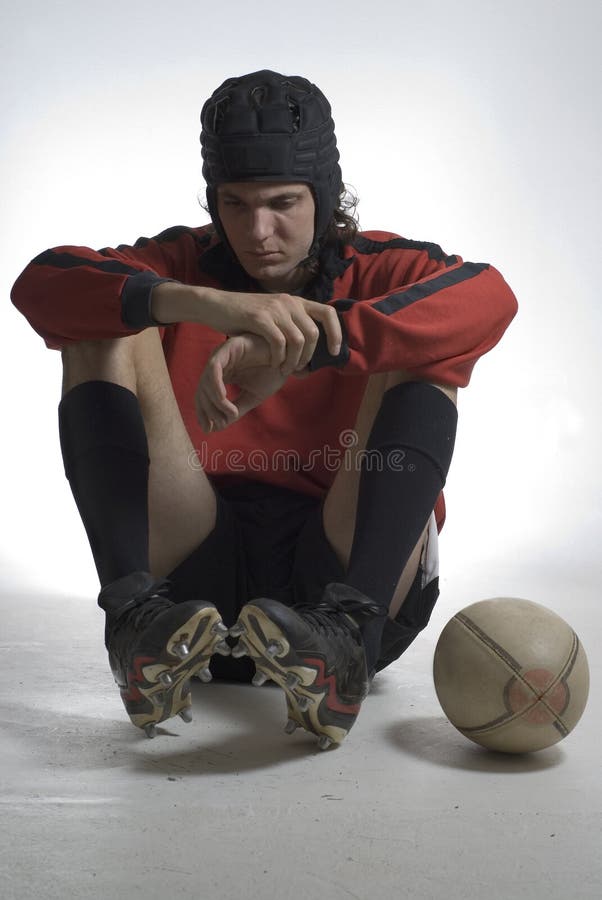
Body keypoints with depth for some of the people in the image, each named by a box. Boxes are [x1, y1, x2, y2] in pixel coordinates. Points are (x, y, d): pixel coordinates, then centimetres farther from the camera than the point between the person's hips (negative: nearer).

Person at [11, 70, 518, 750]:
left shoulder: (378, 270, 6)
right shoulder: (181, 265, 10)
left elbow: (490, 297, -19)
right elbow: (39, 284, -11)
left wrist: (297, 349, -31)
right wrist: (206, 302, -28)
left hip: (340, 563, 0)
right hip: (197, 579, 1)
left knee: (421, 352, -17)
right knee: (107, 328, -11)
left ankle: (347, 628, -35)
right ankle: (135, 616, -28)